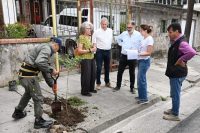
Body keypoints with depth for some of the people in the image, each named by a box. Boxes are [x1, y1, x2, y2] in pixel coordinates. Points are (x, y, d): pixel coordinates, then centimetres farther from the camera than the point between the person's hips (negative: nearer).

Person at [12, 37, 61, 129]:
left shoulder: (46, 49, 19)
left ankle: (18, 112, 50)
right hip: (29, 76, -10)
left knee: (28, 93, 32)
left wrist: (52, 84, 24)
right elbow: (39, 63, -33)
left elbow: (44, 70, 23)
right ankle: (39, 121, 18)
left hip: (24, 74, 10)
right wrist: (52, 70, -20)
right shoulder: (47, 48, -13)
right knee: (38, 98, 4)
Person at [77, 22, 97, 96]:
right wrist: (90, 50, -19)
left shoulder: (89, 37, 12)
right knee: (86, 76, 0)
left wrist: (94, 48, 5)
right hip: (85, 59, -8)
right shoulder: (81, 37, -12)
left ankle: (91, 88, 32)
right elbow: (79, 50, -18)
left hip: (92, 59, 8)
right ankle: (84, 91, 14)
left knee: (93, 74, 14)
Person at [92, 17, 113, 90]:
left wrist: (109, 47, 14)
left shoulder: (110, 31, 8)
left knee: (107, 67, 14)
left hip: (108, 51, 5)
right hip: (100, 51, -5)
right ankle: (98, 83, 8)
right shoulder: (97, 32, -6)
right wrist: (95, 49, -11)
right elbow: (94, 42, -4)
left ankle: (107, 82, 28)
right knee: (99, 68, -3)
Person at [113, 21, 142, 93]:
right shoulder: (124, 33, 4)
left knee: (132, 73, 8)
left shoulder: (138, 34, -8)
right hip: (123, 56, 3)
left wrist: (137, 49, -10)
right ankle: (118, 86, 23)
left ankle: (132, 87, 22)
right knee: (120, 71, 8)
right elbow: (118, 38, 22)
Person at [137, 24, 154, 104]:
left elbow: (149, 53, -17)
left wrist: (138, 54, -23)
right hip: (140, 60, 8)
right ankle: (141, 96, 26)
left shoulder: (149, 39, -14)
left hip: (145, 61, -8)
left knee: (141, 79, -5)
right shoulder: (144, 38, 10)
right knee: (141, 79, 14)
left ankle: (144, 98, 6)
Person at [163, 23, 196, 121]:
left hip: (177, 73, -10)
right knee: (174, 94, 22)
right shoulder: (175, 42, 8)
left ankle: (175, 115, 17)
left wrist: (181, 61, -27)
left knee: (175, 94, 3)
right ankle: (173, 109, 38)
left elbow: (192, 52, -38)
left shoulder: (181, 43, -22)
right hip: (174, 72, 10)